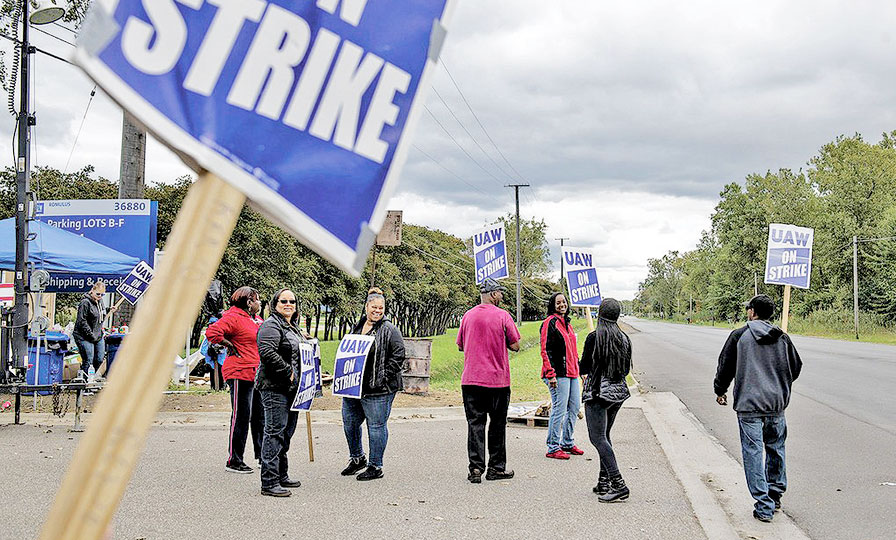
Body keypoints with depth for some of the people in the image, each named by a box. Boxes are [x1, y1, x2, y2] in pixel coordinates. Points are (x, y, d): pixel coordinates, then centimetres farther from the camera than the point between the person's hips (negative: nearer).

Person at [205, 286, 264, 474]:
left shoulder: (256, 320, 18)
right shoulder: (233, 317, -11)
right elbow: (212, 332, -25)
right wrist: (230, 346, -16)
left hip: (256, 375, 9)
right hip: (240, 373, -9)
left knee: (259, 416, 15)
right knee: (241, 417, -6)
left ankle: (261, 455, 27)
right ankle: (233, 461, 1)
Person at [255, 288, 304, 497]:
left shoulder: (293, 327, 20)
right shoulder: (271, 325, -11)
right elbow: (267, 352, -24)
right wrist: (288, 373, -20)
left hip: (291, 388, 10)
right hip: (275, 388, -10)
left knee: (286, 433, 16)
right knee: (275, 433, -9)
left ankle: (281, 475, 26)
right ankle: (269, 482, -7)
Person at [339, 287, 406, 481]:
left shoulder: (389, 330, -7)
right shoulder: (357, 327, 14)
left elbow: (398, 355, -11)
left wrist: (384, 377, -15)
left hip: (377, 389, -7)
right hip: (353, 386, 7)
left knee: (376, 425, 0)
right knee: (349, 421, 14)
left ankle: (375, 467, 10)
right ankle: (357, 458, 33)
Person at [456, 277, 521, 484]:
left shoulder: (467, 316, 6)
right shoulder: (502, 315, -6)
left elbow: (460, 346, 14)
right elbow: (515, 345, -4)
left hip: (470, 379, 3)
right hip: (498, 380, -3)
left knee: (475, 423, 4)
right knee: (497, 424, 9)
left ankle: (476, 468, -2)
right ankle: (496, 468, 15)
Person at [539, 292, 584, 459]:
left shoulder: (567, 323, 18)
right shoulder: (550, 323, -10)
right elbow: (545, 350, -15)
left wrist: (578, 368, 21)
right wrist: (551, 374, -20)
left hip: (571, 372, 9)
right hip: (558, 373, -9)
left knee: (574, 407, 13)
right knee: (559, 410, -7)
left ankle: (567, 443, 26)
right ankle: (553, 448, 0)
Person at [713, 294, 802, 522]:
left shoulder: (739, 336, -4)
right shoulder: (782, 338, 6)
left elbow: (725, 366, 2)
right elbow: (796, 366, 16)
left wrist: (720, 390, 19)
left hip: (749, 405, -4)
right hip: (777, 404, 4)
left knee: (753, 453, -1)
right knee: (776, 449, 20)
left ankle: (764, 506, -3)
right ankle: (775, 495, 29)